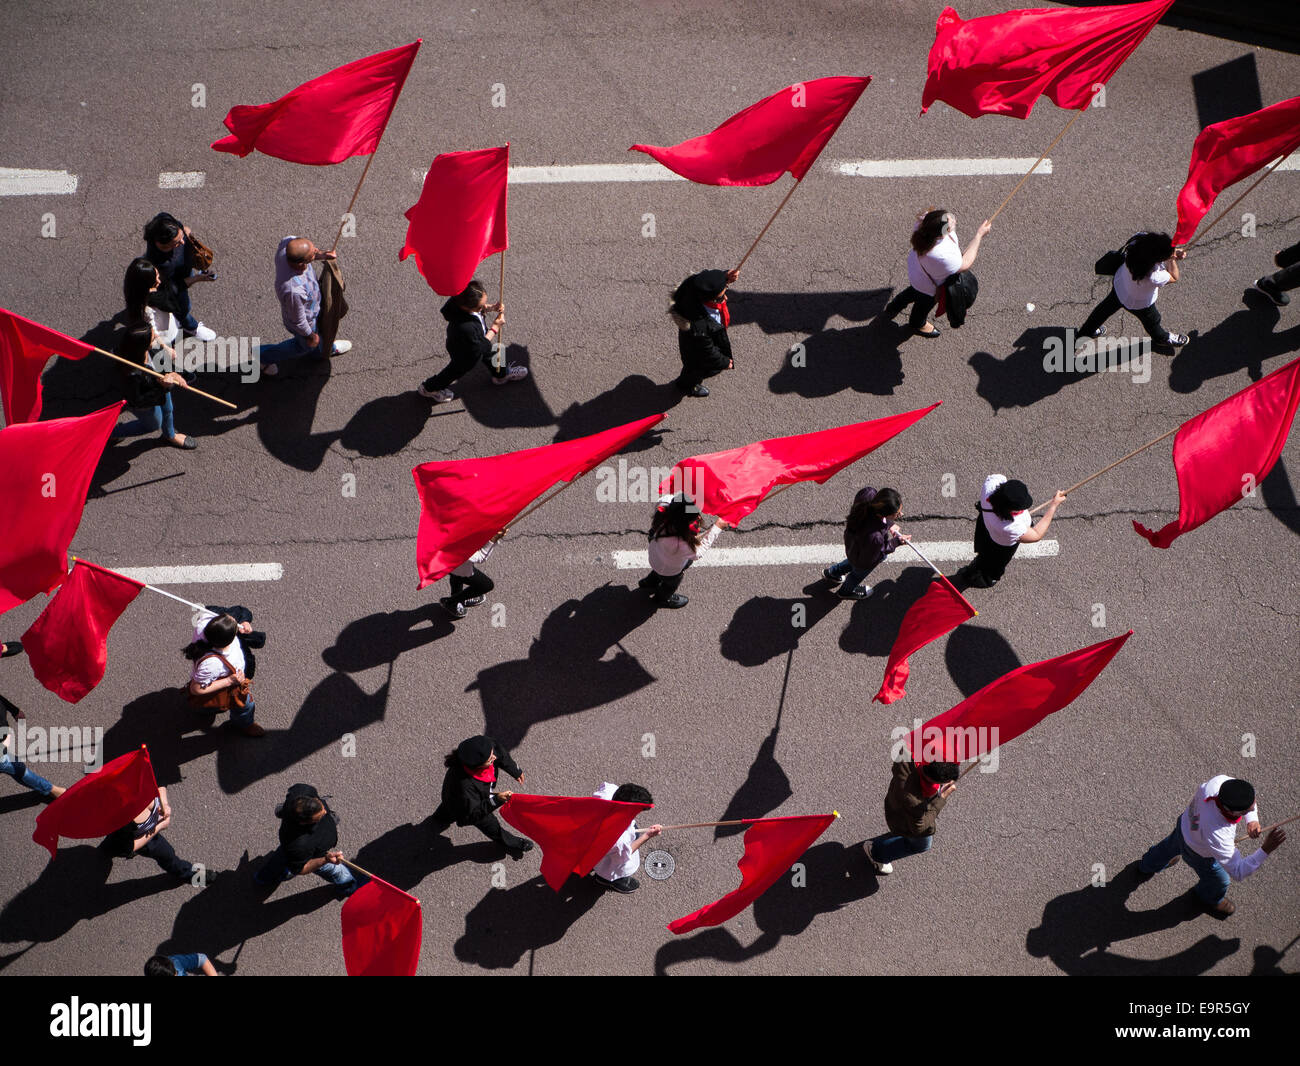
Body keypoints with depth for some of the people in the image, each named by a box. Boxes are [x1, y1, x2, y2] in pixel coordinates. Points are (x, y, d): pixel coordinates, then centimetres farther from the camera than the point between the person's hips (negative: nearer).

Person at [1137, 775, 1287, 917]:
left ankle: (1147, 866, 73)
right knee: (1219, 881, 27)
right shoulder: (1217, 835, -51)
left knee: (1171, 846, 39)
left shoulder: (1220, 780, -37)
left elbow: (1248, 797, -12)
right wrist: (1266, 850, -55)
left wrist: (1252, 820, -30)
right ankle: (1210, 899, 64)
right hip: (1199, 855, -6)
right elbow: (1238, 872, -42)